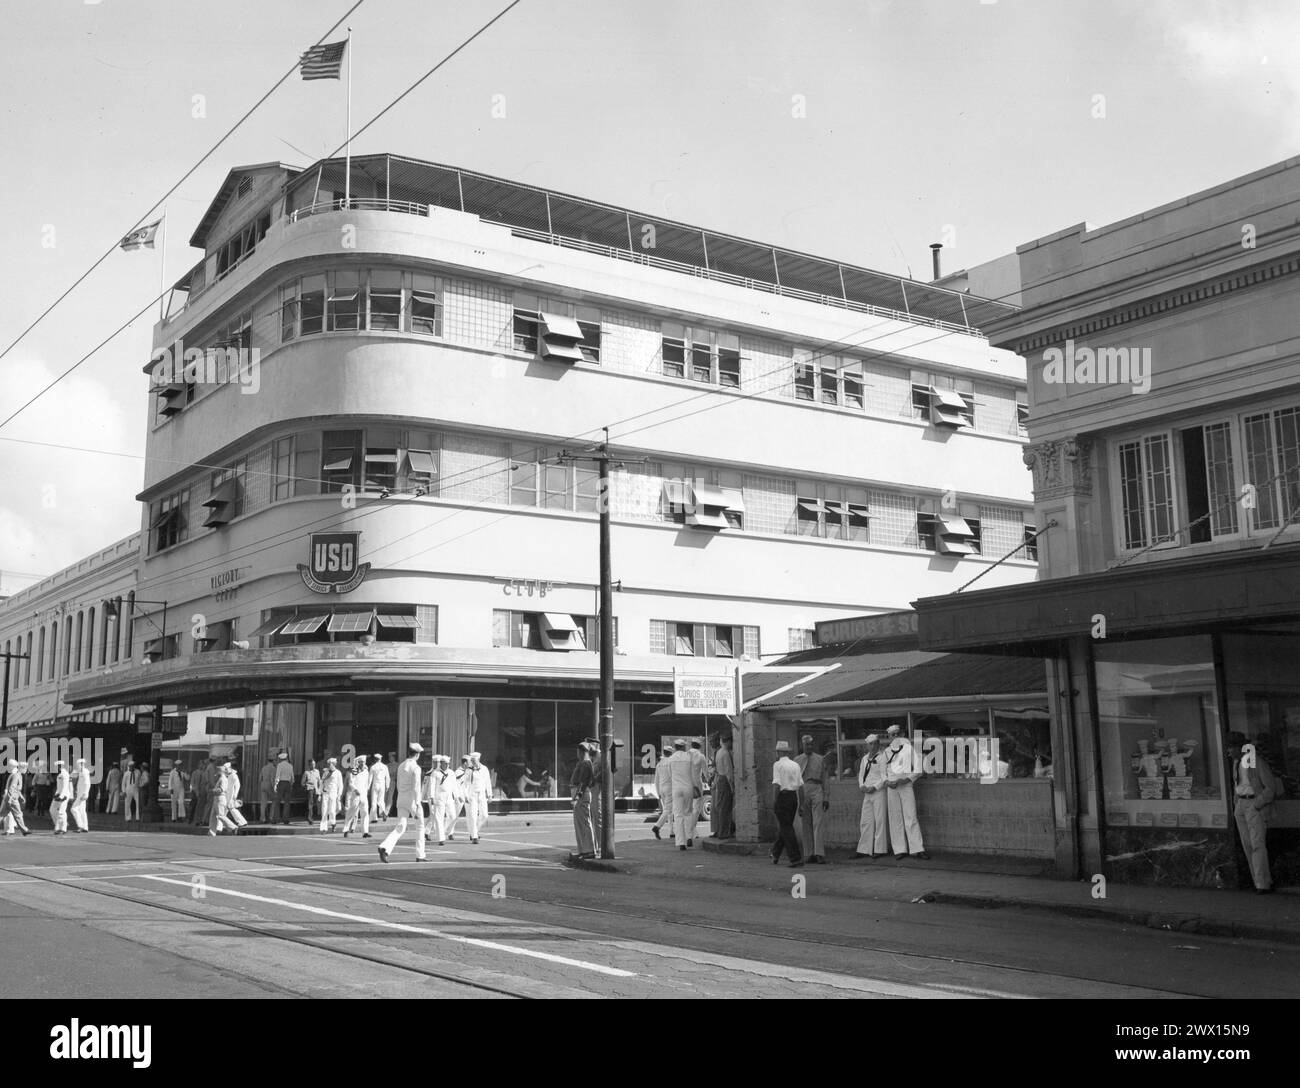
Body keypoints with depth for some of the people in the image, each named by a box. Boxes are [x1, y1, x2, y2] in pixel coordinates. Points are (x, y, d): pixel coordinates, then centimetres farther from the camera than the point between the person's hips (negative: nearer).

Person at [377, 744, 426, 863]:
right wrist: (416, 806, -19)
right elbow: (416, 788, -18)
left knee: (400, 828, 0)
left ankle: (385, 848, -24)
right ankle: (420, 855, 15)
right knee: (420, 826, 11)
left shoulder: (401, 766, 11)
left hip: (401, 799, 6)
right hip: (412, 800, -6)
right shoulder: (415, 767, -12)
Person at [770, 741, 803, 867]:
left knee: (786, 828, -3)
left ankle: (796, 858, -9)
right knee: (785, 826, 17)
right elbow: (801, 785, 11)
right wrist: (800, 803, 18)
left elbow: (776, 784, -16)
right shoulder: (796, 765, 11)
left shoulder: (778, 765, -7)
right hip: (794, 796, 7)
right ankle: (775, 854, 29)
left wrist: (774, 801, -14)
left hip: (783, 796, -6)